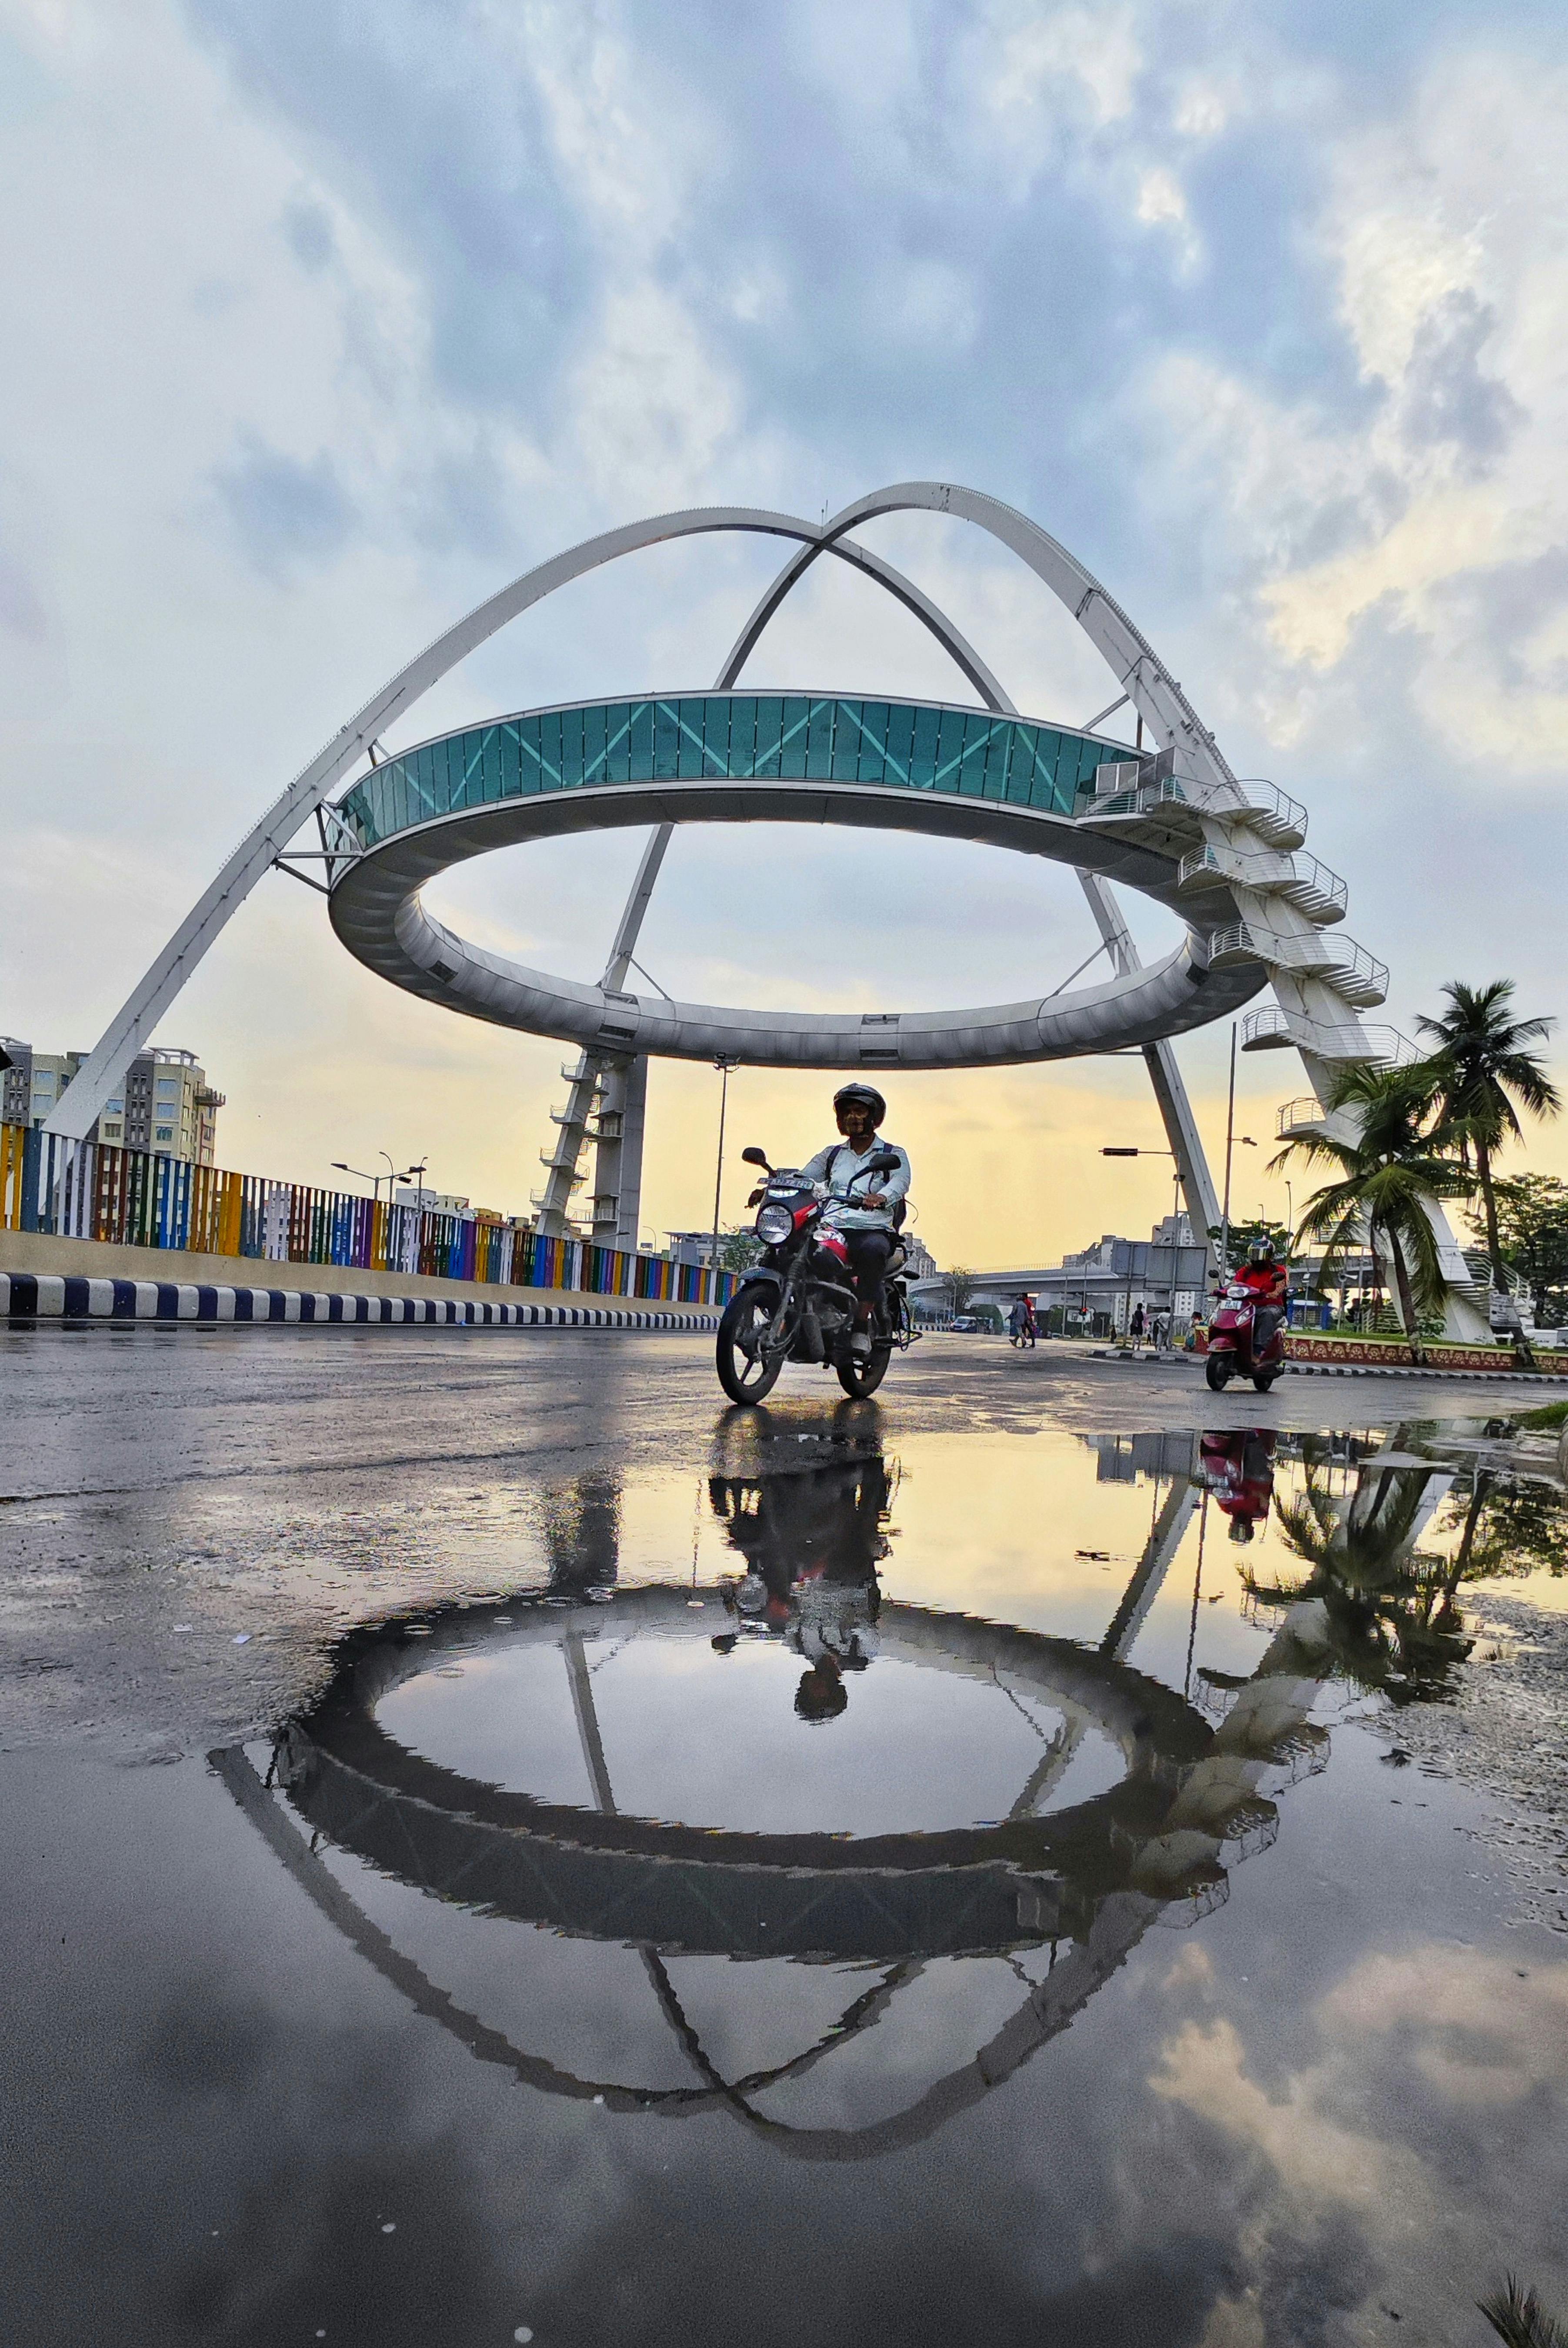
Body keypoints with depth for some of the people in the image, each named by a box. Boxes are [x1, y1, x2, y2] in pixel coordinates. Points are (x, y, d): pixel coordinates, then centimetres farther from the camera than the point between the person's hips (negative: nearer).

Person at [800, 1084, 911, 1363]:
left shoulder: (894, 1155, 14)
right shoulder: (832, 1154, 26)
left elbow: (901, 1182, -8)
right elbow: (803, 1178, 11)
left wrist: (881, 1197, -33)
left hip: (873, 1230, -3)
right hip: (832, 1229, 4)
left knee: (873, 1249, -38)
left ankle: (861, 1324, -29)